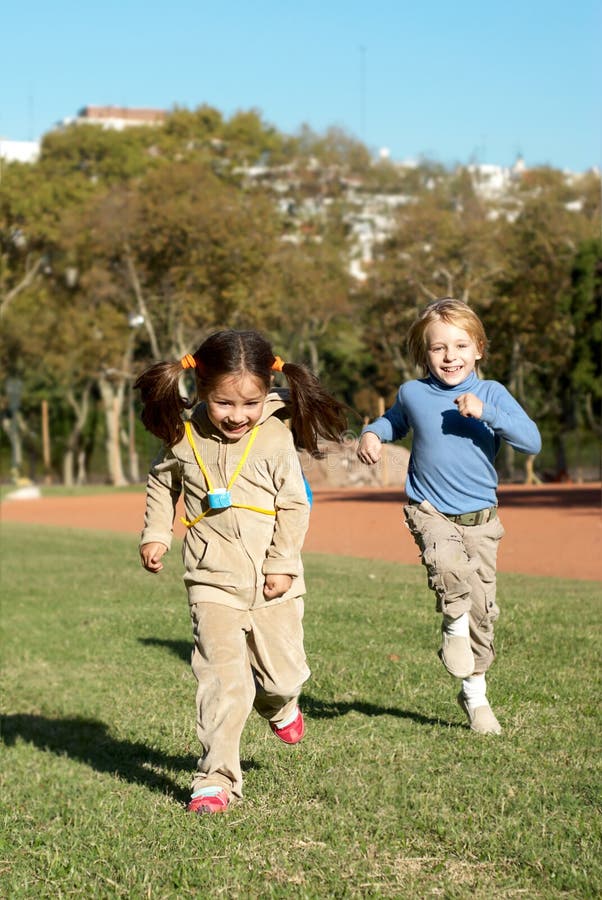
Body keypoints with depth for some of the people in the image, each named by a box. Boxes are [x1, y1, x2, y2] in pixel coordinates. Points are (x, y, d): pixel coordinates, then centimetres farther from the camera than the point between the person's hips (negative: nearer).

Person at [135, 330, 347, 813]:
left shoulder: (276, 438, -9)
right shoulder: (185, 437, -4)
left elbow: (294, 505, -3)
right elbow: (162, 483, 16)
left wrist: (283, 563, -8)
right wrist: (155, 534, 7)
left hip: (272, 580, 0)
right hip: (213, 579, 0)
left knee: (283, 672, 7)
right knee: (222, 677, -9)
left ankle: (279, 705, 45)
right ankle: (217, 778, -2)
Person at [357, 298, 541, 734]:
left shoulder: (491, 393, -4)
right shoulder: (413, 394, 0)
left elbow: (532, 440, -16)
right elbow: (394, 421, 24)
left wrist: (485, 412, -26)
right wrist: (372, 434, 3)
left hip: (481, 518, 1)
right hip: (431, 512, -1)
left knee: (483, 607, 6)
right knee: (449, 566, -34)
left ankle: (475, 694, 27)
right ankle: (454, 625, -2)